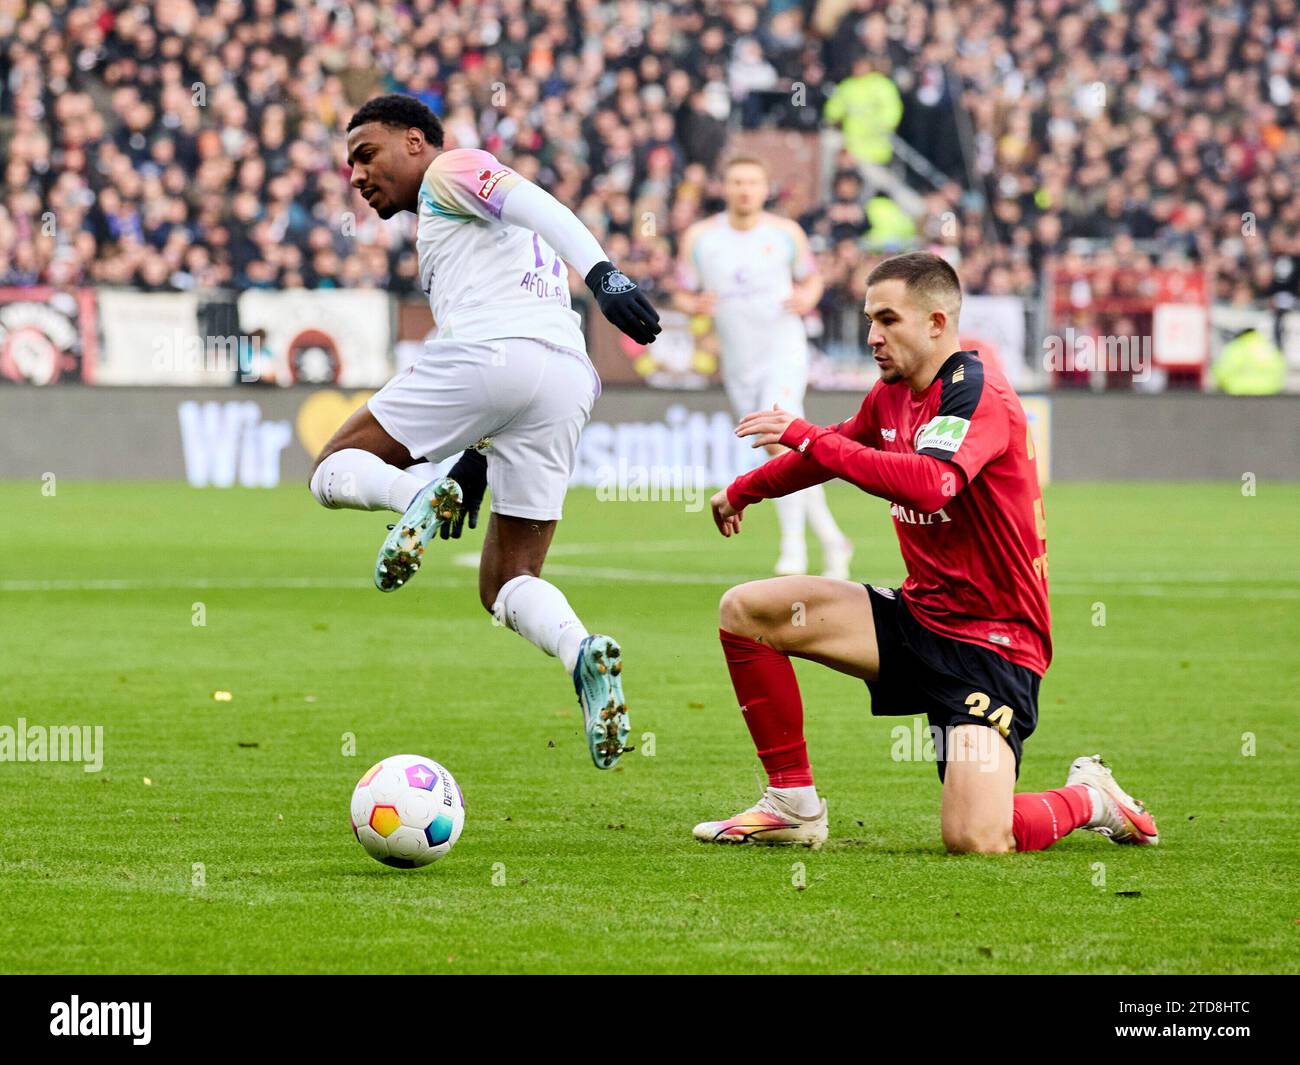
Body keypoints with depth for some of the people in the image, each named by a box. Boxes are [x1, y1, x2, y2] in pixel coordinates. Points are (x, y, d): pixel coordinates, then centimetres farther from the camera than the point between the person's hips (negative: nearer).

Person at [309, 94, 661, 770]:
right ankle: (583, 654, -20)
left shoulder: (449, 172, 13)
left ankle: (417, 495, -22)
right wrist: (477, 460, 29)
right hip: (570, 380, 8)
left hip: (487, 351, -8)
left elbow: (531, 202, -8)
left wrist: (602, 272, -25)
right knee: (508, 586, 11)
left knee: (334, 472, 11)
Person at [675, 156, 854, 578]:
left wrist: (807, 298, -9)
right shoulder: (699, 237, 2)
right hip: (739, 365, 3)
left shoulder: (786, 233, 0)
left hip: (783, 354, -3)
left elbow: (811, 277, 14)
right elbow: (682, 294, 7)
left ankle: (793, 544, -21)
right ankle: (832, 540, 22)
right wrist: (694, 304, -16)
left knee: (779, 440, -24)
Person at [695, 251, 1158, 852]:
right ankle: (793, 804, 8)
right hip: (917, 616, 8)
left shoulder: (978, 395, -19)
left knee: (975, 839, -23)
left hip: (992, 639, -8)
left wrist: (806, 437, -34)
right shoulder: (892, 395, 8)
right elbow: (838, 449, 32)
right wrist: (744, 490, 42)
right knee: (745, 610, -2)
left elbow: (929, 484, -38)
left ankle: (1089, 800, 11)